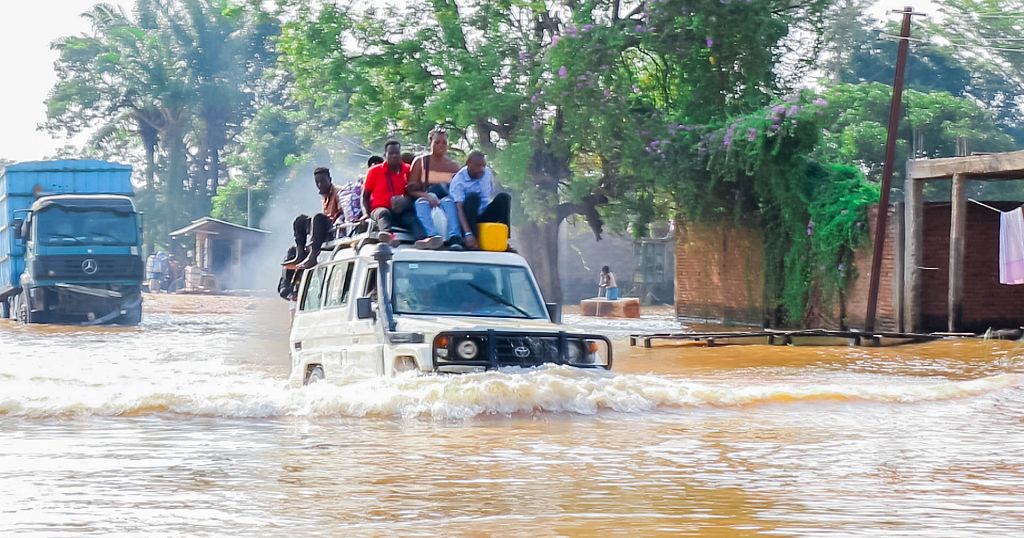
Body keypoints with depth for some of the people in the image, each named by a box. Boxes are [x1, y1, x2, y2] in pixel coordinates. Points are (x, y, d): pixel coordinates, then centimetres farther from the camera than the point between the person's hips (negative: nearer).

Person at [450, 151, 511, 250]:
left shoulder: (488, 173, 0)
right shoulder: (458, 181, -18)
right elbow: (459, 209, -28)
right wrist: (468, 234, -41)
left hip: (484, 216, 5)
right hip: (468, 220, -5)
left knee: (504, 197, -16)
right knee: (473, 196, -31)